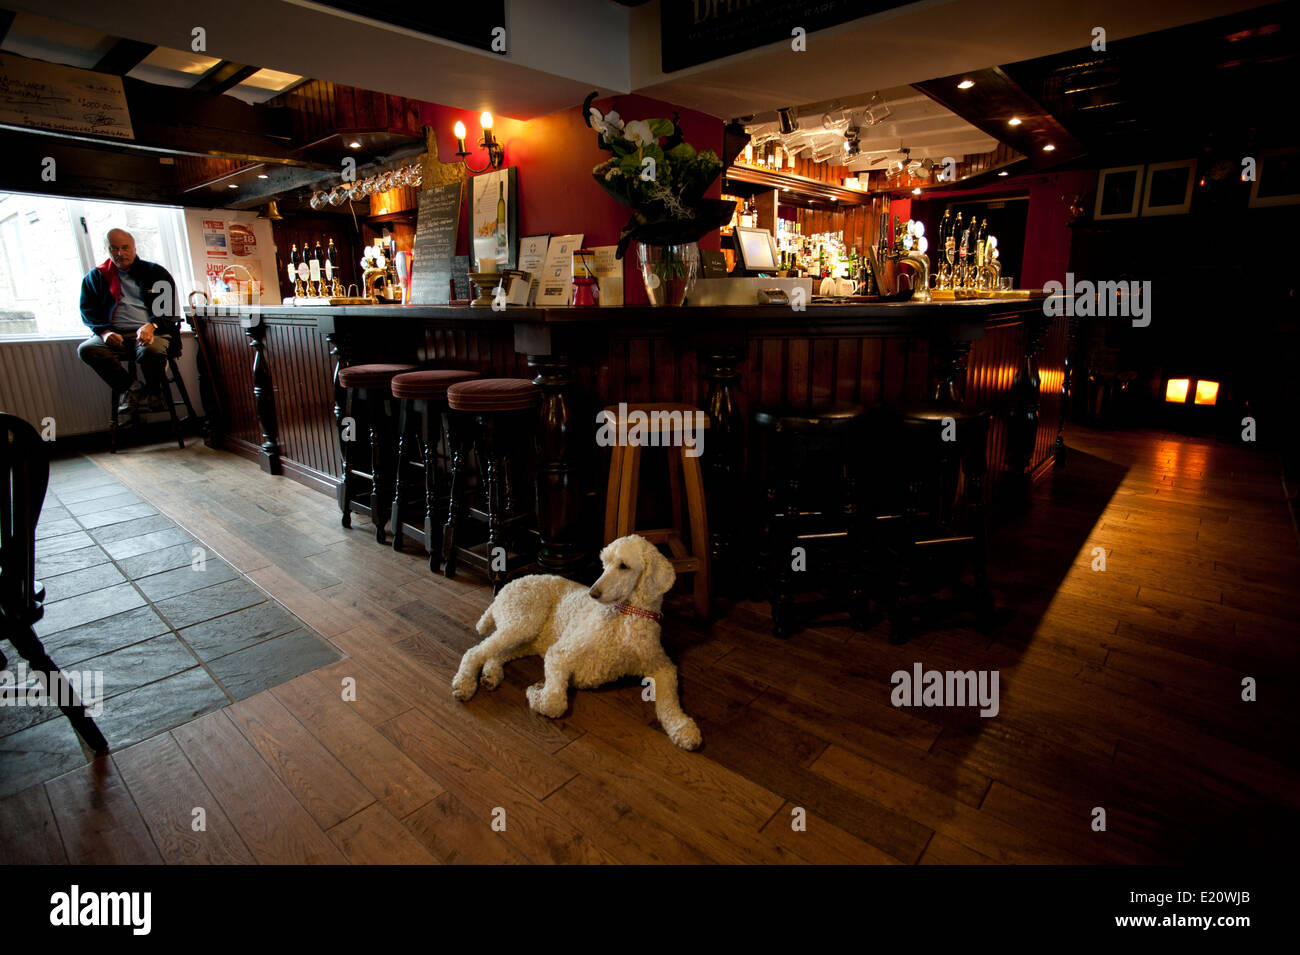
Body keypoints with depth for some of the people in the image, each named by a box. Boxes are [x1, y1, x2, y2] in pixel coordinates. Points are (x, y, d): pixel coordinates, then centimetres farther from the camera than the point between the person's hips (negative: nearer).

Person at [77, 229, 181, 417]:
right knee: (86, 350, -26)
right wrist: (104, 331, -8)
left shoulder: (155, 272, 12)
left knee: (152, 350, -37)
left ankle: (153, 391, -8)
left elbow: (170, 310, 3)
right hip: (115, 334, 3)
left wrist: (151, 325, -18)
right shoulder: (96, 276, 17)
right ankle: (130, 387, -9)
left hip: (151, 331, -3)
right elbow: (88, 310, 14)